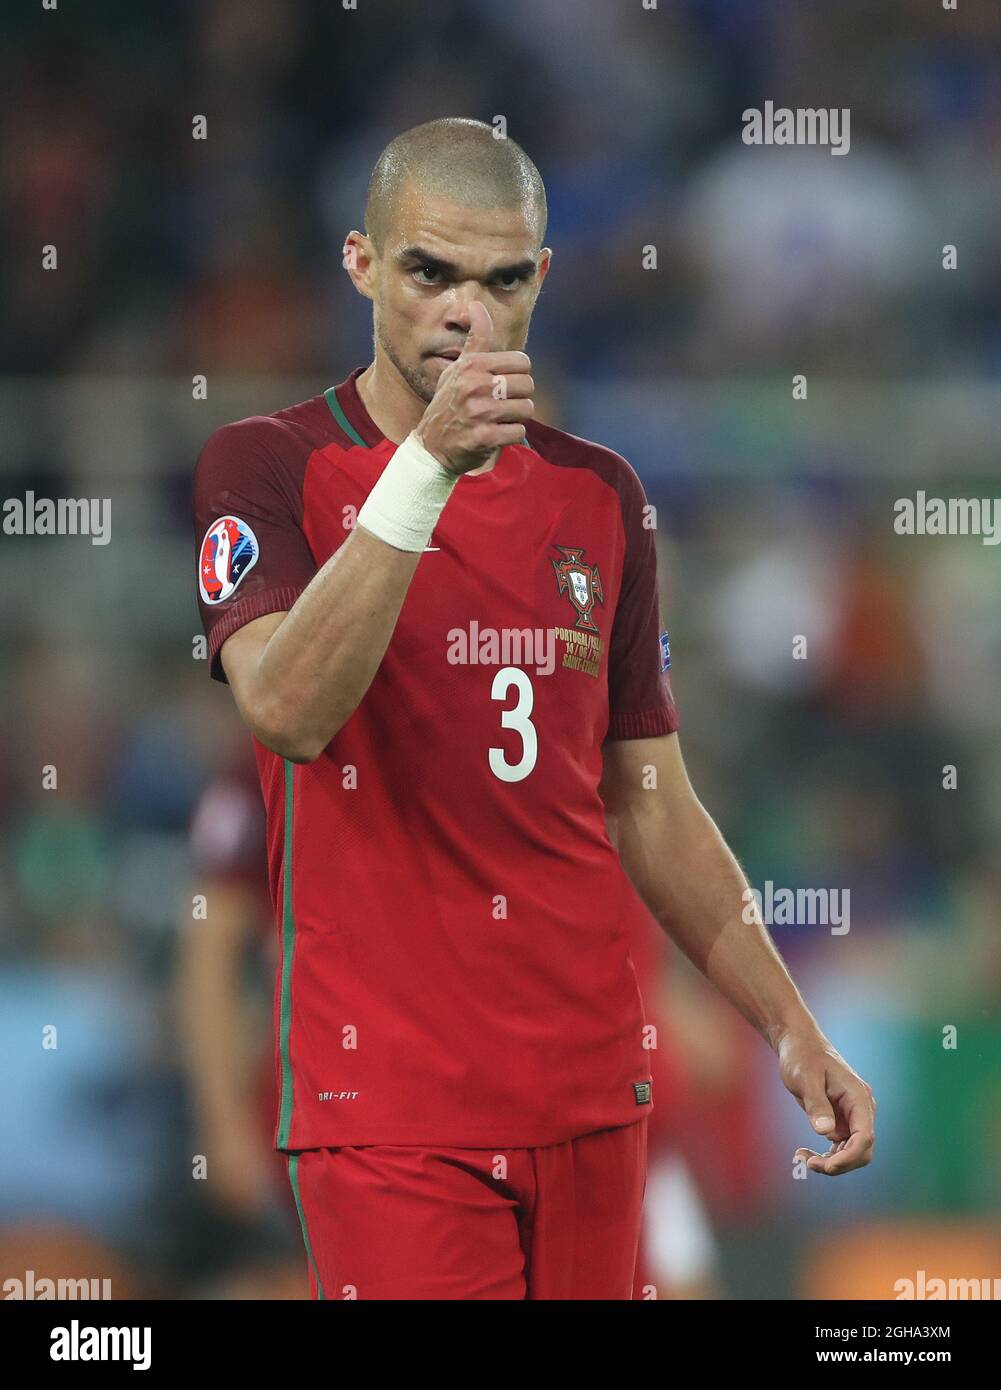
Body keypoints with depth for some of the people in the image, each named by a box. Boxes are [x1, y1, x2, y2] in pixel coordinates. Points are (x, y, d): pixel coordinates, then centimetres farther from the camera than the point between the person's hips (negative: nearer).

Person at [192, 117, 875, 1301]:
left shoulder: (598, 494, 12)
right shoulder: (267, 468, -3)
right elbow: (287, 711, -22)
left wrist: (790, 1026, 9)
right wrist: (427, 463, -28)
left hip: (590, 1087, 5)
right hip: (391, 1097, -5)